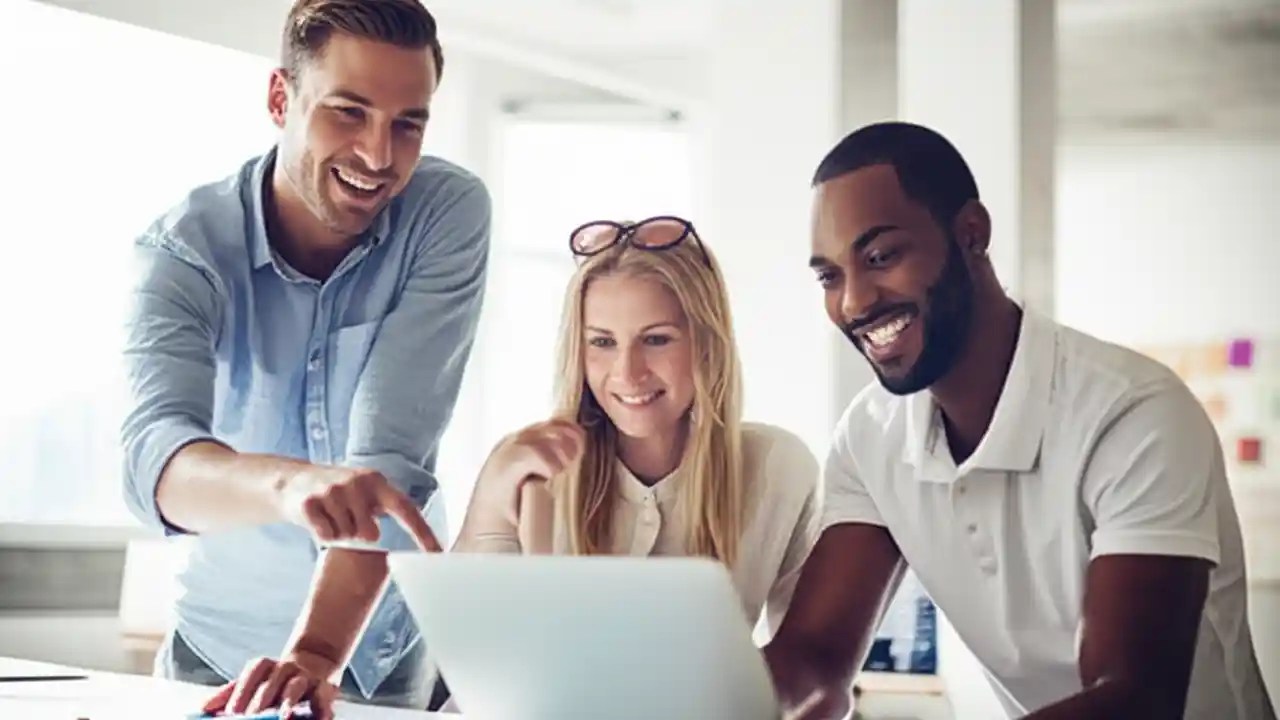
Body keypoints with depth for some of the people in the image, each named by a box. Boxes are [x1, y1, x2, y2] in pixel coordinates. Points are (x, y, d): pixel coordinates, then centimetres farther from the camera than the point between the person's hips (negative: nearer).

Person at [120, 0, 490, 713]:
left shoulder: (450, 213, -15)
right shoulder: (187, 247, -15)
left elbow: (392, 452, -22)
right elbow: (155, 456, -30)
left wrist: (315, 652, -33)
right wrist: (288, 482, -50)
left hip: (394, 644, 0)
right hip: (224, 645, 0)